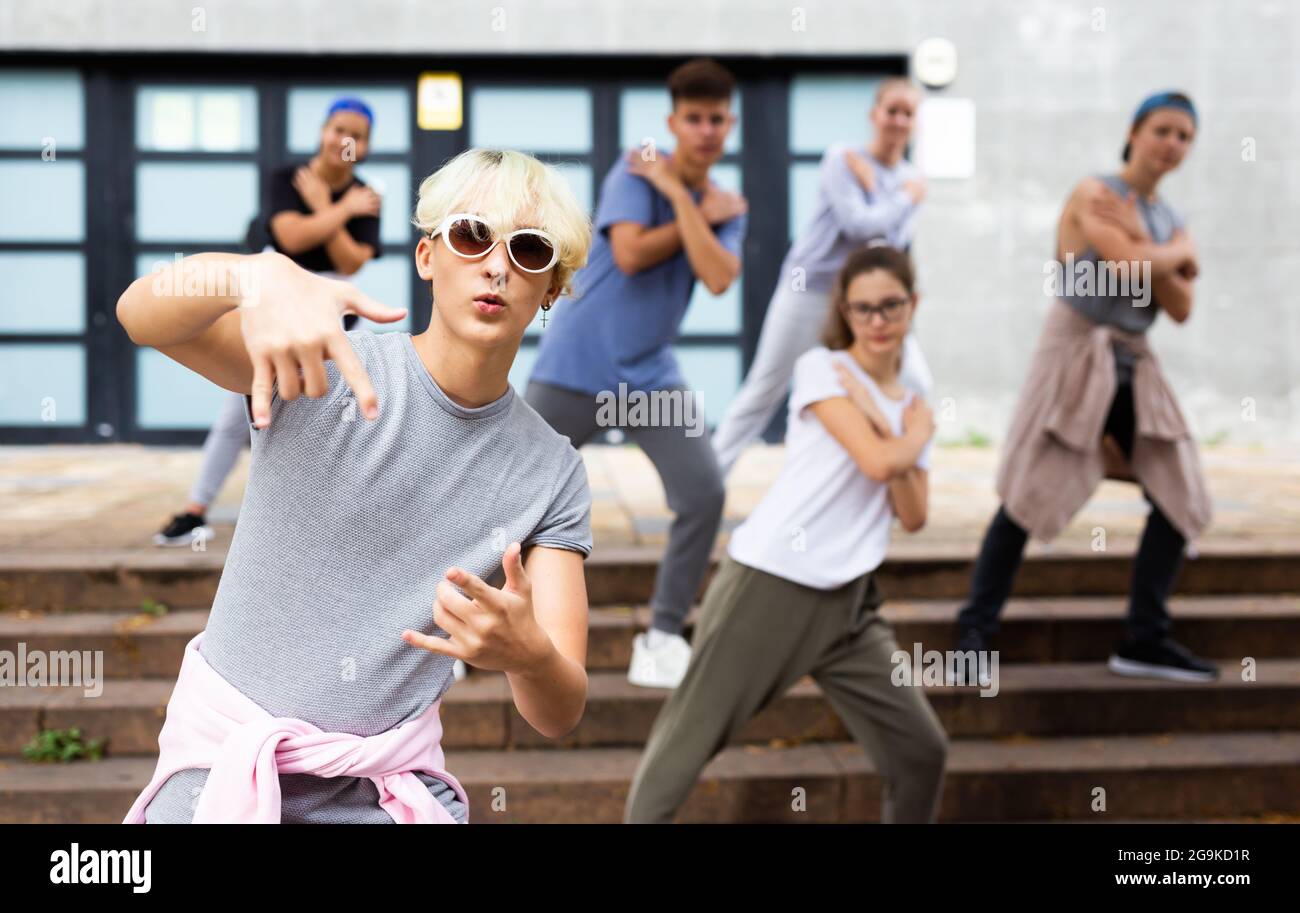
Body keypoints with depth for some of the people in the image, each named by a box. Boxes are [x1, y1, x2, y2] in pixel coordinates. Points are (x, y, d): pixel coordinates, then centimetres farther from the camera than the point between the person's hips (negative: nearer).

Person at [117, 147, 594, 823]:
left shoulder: (552, 473, -4)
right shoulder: (324, 363, -10)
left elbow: (560, 715, -9)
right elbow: (141, 313, -28)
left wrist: (530, 656, -33)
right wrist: (264, 276, -49)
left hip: (388, 784, 2)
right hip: (226, 752, -2)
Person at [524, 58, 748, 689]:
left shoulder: (727, 208, 5)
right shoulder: (637, 170, -6)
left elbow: (718, 279, -15)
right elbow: (629, 254, -21)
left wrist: (680, 198, -15)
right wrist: (700, 214, -11)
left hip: (652, 376, 4)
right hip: (576, 368, -4)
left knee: (704, 494, -10)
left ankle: (663, 637, 1)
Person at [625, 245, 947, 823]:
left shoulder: (912, 404, 16)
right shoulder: (822, 368, -3)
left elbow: (914, 517, 4)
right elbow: (878, 462, -16)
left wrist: (883, 420, -5)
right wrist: (918, 434, 4)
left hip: (847, 602, 6)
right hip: (768, 584, -6)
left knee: (922, 752, 6)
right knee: (690, 737, -3)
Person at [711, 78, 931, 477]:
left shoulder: (909, 178, 5)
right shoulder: (842, 157, -10)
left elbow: (898, 239, -10)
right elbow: (857, 223, -21)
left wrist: (870, 181, -17)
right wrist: (907, 199, -10)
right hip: (810, 291, -5)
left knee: (917, 386, -8)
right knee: (763, 393, 1)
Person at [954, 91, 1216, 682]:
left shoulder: (1171, 221, 14)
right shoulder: (1093, 195, -5)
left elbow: (1181, 309, 2)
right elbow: (1128, 265, -20)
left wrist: (1141, 243, -9)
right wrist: (1179, 252, -1)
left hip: (1135, 365, 7)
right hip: (1077, 350, -7)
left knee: (1179, 496, 1)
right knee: (1028, 497, -9)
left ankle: (1145, 641, 8)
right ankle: (975, 629, 0)